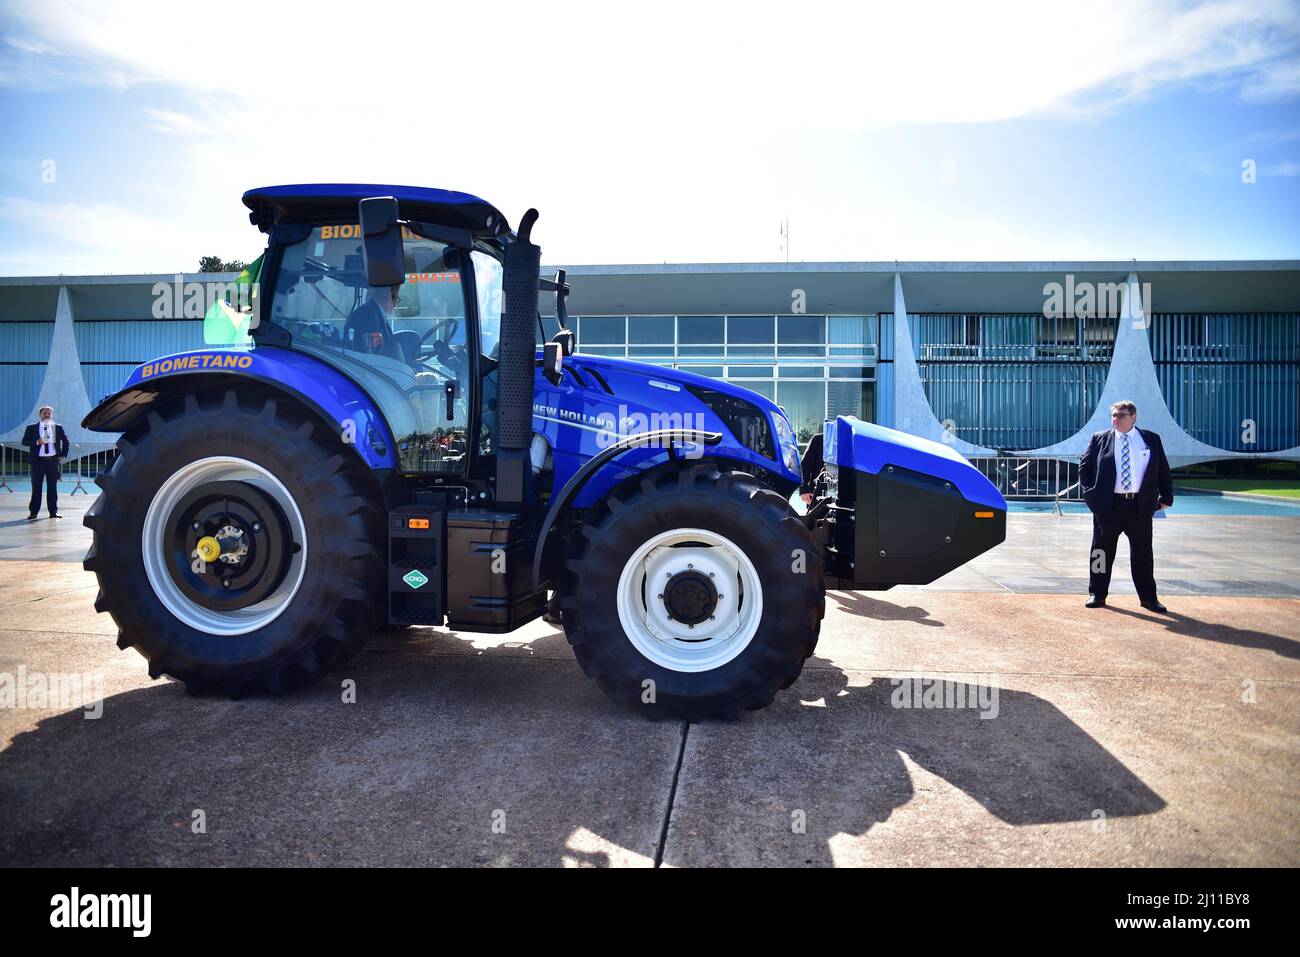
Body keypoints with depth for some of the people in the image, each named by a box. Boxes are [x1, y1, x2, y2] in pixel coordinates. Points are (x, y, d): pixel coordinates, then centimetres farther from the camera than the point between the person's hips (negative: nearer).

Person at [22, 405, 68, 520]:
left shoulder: (58, 427, 9)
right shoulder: (32, 428, 5)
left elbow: (65, 441, 17)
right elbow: (24, 441, -1)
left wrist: (63, 455, 7)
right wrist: (36, 442, -19)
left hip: (53, 460, 1)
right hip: (38, 460, -1)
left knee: (52, 487, 4)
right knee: (36, 487, 0)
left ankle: (53, 511, 9)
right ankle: (33, 512, 4)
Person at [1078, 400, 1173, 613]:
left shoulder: (1151, 440, 7)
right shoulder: (1099, 439, 5)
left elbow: (1163, 470, 11)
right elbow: (1084, 466, 9)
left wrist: (1166, 497, 5)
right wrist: (1090, 492, -1)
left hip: (1140, 505, 1)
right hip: (1108, 505, -1)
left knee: (1143, 553, 7)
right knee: (1102, 550, 5)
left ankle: (1148, 598, 17)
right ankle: (1097, 595, 15)